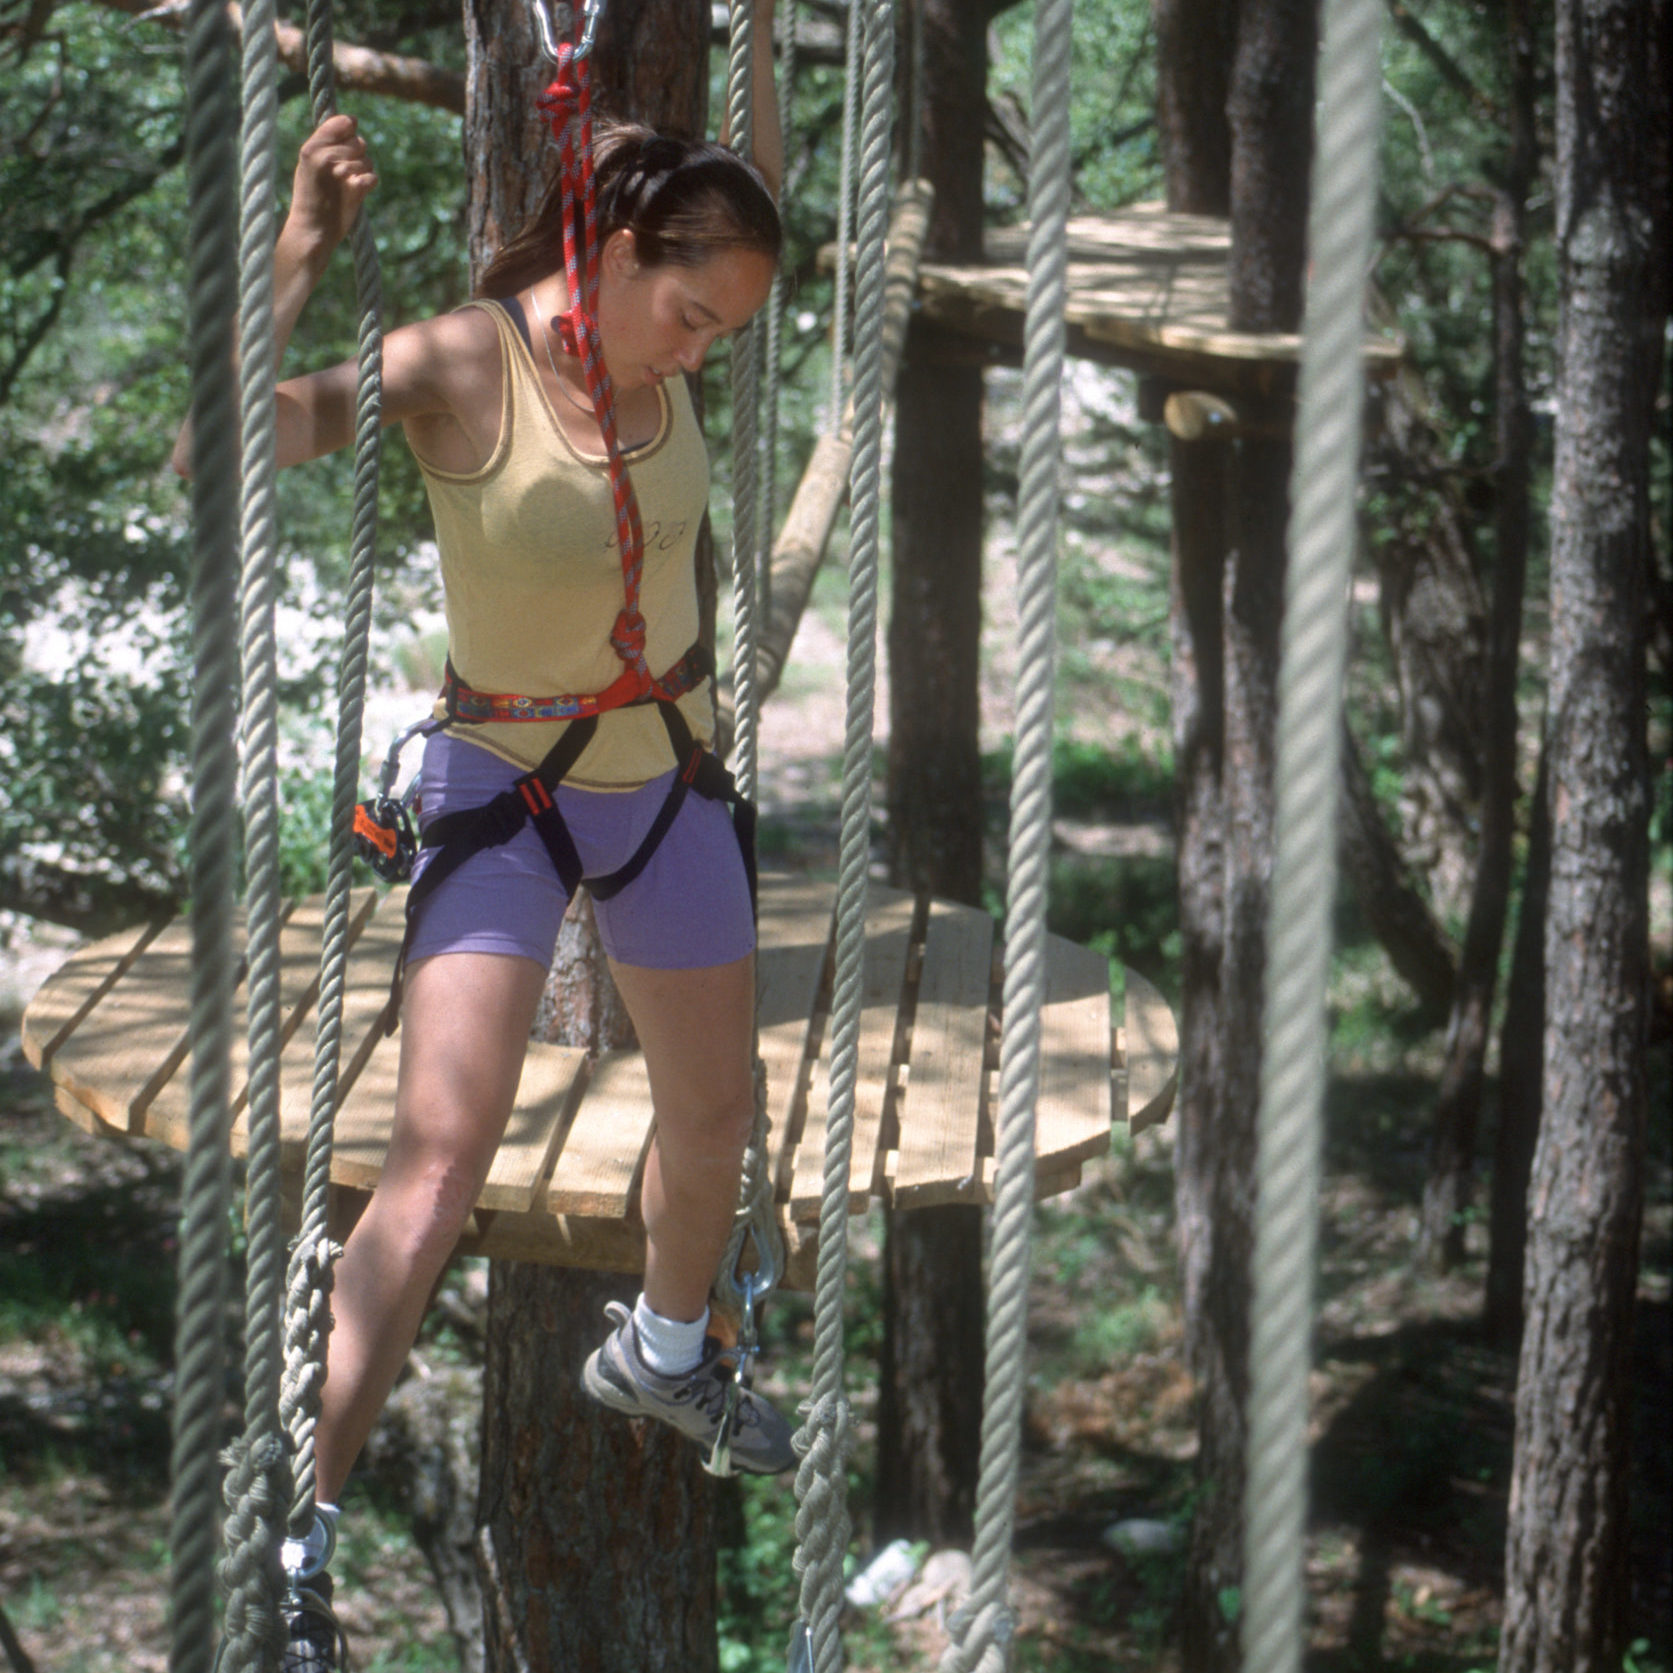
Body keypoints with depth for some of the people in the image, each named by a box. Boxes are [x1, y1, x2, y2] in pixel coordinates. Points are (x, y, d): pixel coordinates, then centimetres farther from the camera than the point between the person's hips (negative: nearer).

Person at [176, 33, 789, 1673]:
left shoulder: (661, 349, -6)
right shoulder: (459, 364, -23)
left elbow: (759, 179, 14)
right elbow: (216, 449, -35)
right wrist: (297, 258, -41)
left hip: (665, 780, 6)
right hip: (501, 789, -6)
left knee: (714, 1122, 22)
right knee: (439, 1166, -17)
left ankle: (663, 1353, 53)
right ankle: (298, 1531, -10)